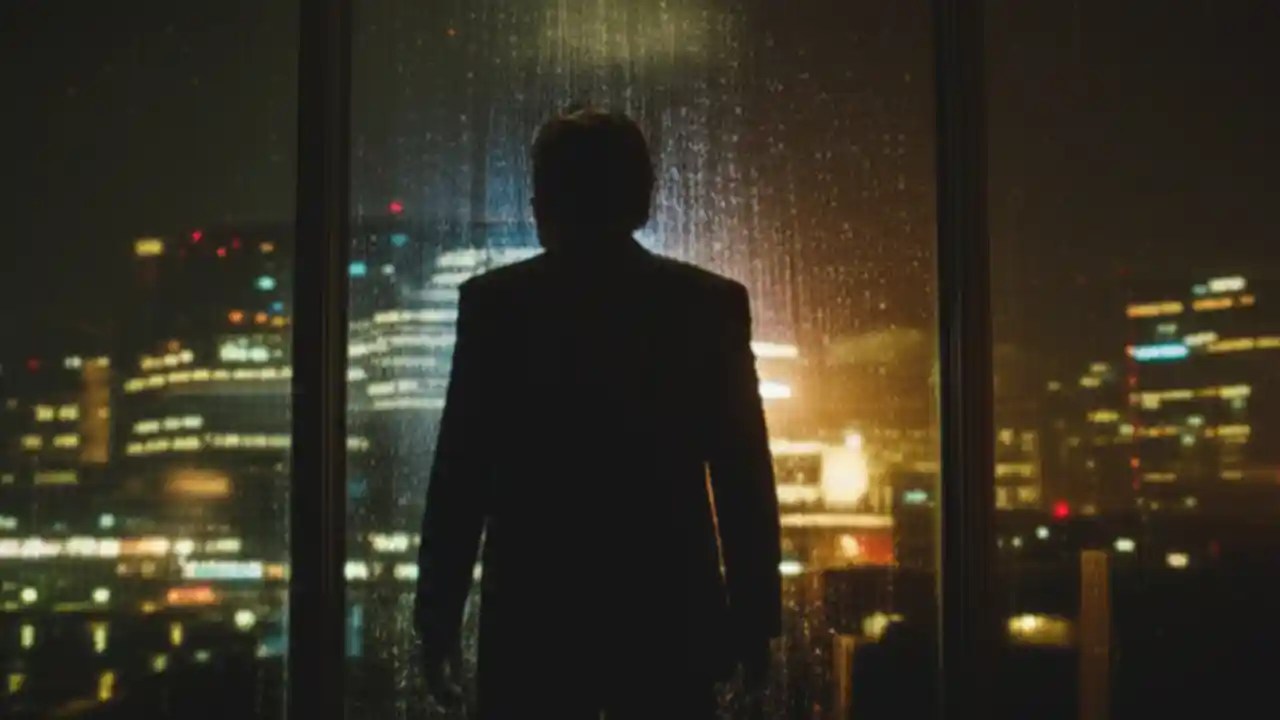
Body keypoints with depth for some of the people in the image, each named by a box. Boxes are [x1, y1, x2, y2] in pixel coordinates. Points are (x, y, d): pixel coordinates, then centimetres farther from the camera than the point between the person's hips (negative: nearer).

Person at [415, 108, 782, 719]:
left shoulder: (495, 303, -2)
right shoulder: (712, 303, 1)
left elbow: (460, 473, -3)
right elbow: (744, 476, 1)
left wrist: (438, 617, 3)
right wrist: (754, 617, 7)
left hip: (534, 617, -1)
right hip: (669, 618, 1)